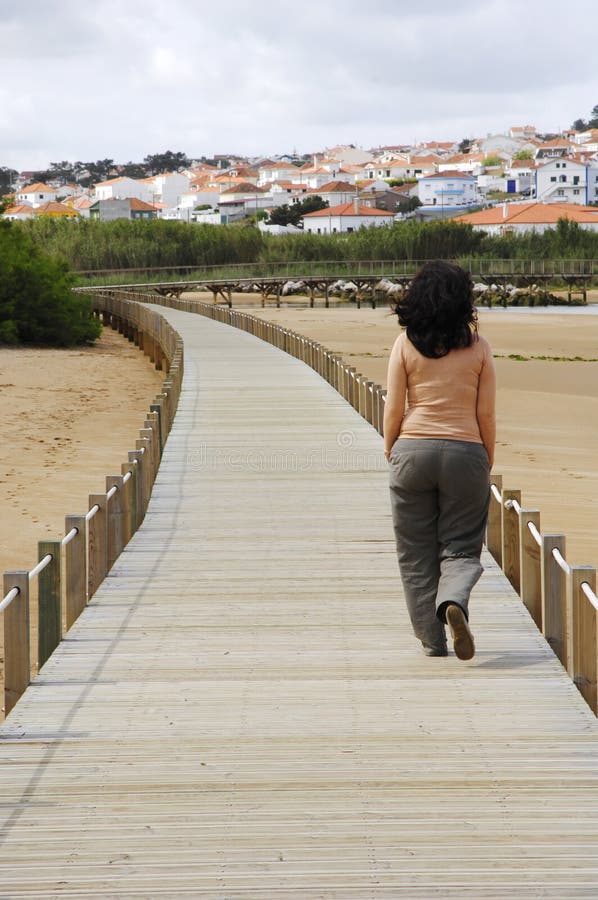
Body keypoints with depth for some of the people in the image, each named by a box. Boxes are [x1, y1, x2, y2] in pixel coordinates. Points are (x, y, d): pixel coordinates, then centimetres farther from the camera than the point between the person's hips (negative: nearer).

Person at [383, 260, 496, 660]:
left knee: (417, 553, 10)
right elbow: (486, 414, 1)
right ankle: (455, 601, -23)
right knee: (461, 547, 7)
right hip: (464, 452, 0)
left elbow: (393, 410, -2)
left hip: (413, 451, 0)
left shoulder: (406, 345, -2)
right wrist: (488, 463, 12)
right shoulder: (478, 347, -1)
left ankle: (433, 640, 10)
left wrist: (390, 453, 13)